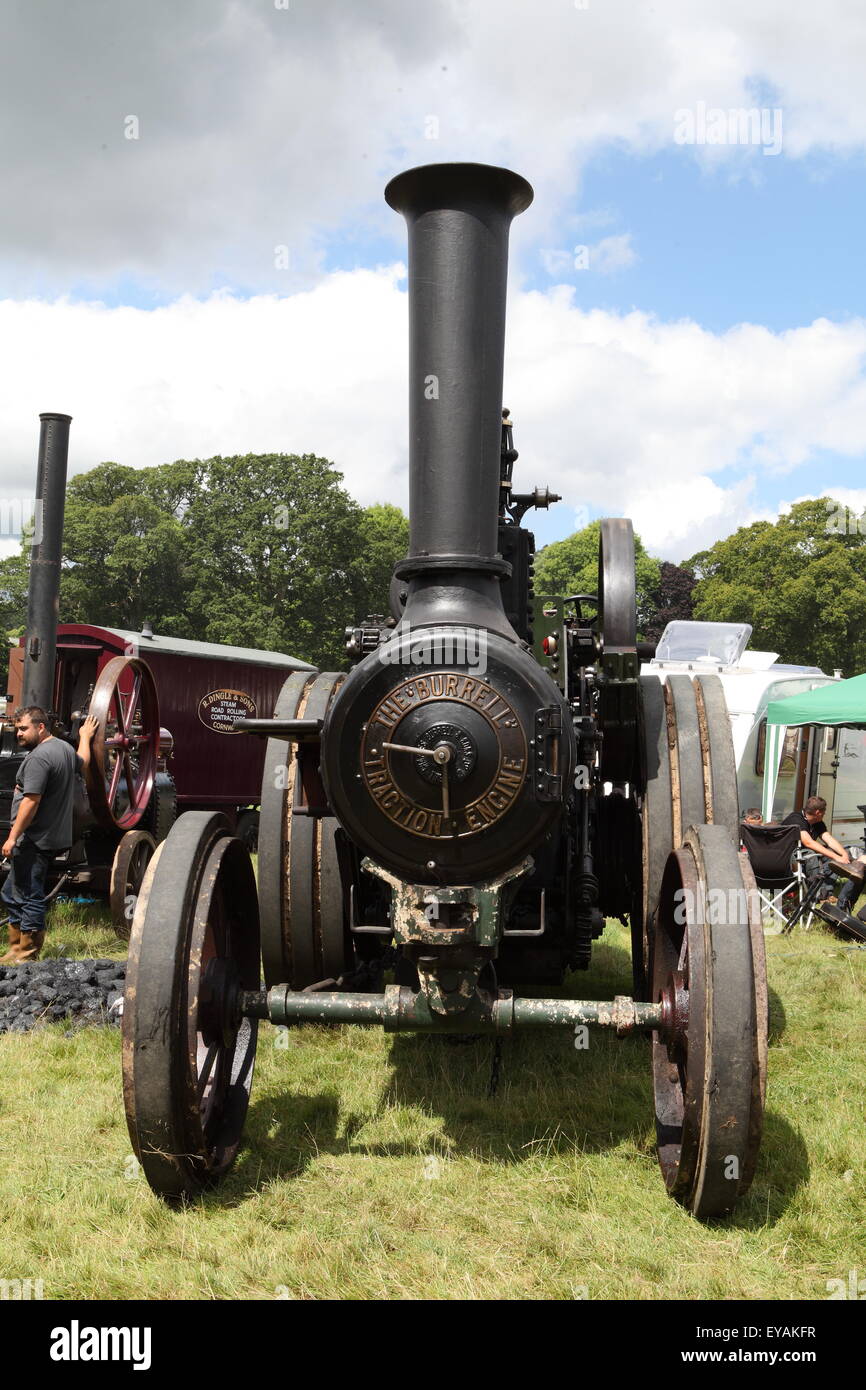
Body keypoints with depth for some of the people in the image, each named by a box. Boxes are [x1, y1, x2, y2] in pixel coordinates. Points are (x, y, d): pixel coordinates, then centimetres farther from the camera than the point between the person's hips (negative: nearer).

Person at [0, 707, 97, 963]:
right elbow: (82, 763, 36)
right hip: (55, 837, 10)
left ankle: (26, 956, 3)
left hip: (34, 840, -10)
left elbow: (31, 801, -23)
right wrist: (85, 737, 52)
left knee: (29, 897, -3)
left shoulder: (38, 757, -18)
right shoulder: (65, 748, 12)